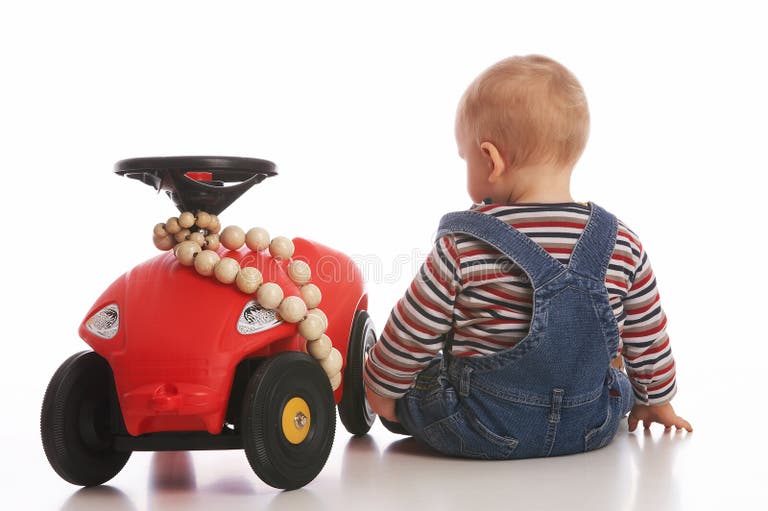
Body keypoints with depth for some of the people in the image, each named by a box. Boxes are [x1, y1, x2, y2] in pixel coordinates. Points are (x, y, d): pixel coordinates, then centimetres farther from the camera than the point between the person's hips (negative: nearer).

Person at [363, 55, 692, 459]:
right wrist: (656, 400, 23)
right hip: (592, 429, 4)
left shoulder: (462, 249, -18)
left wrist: (380, 387, 9)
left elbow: (413, 335, -9)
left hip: (479, 433, -3)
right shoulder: (622, 244, -8)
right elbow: (647, 335, 5)